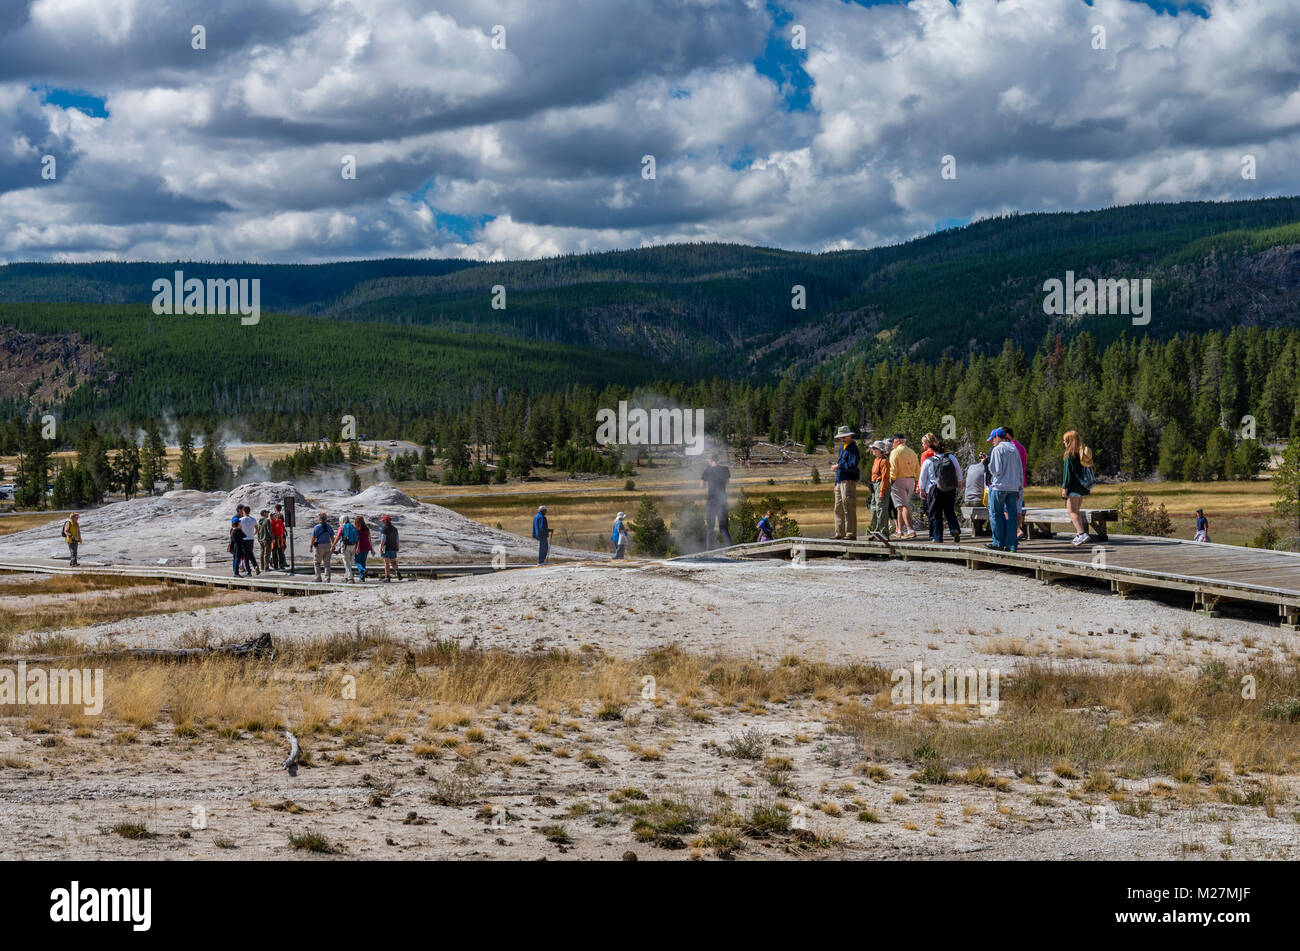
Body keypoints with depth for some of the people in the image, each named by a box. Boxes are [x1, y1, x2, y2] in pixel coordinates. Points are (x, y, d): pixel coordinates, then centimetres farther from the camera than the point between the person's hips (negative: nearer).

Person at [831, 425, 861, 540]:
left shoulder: (853, 449, -9)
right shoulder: (842, 448, 20)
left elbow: (853, 465, -21)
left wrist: (839, 466, -13)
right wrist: (836, 483, 22)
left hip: (849, 481, -10)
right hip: (840, 481, 10)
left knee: (849, 508, -10)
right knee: (838, 508, 11)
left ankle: (851, 533, -9)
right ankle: (840, 533, 16)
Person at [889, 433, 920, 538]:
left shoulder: (895, 452, -8)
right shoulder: (912, 452, 13)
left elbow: (893, 470, -15)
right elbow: (917, 470, 13)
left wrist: (891, 482, -7)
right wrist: (915, 483, 16)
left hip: (899, 481, -7)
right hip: (911, 481, 7)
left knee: (903, 506, -10)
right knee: (902, 507, 17)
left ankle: (911, 530, -22)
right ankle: (900, 531, 21)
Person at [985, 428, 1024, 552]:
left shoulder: (997, 450, -9)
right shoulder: (1014, 449, 12)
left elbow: (996, 470, -15)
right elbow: (1020, 470, 14)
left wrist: (988, 465, 6)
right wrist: (1019, 488, 17)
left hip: (999, 486, -6)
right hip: (1013, 487, 6)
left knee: (996, 514, 2)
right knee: (1011, 514, 5)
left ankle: (999, 542, 1)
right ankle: (1011, 544, 3)